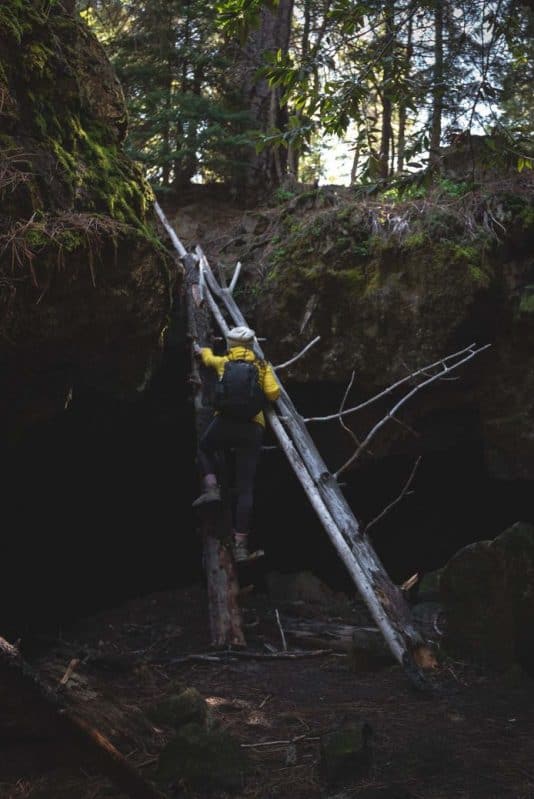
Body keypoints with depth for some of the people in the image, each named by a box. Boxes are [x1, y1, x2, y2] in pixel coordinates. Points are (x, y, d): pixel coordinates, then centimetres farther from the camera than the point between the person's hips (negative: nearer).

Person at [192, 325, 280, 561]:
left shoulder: (223, 362, 20)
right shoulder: (262, 366, 18)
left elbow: (208, 357, 43)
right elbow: (273, 394, 5)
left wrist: (201, 350, 67)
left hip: (226, 421, 0)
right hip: (253, 427, 1)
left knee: (205, 449, 34)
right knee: (245, 488, 0)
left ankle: (211, 488, 7)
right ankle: (240, 546, -6)